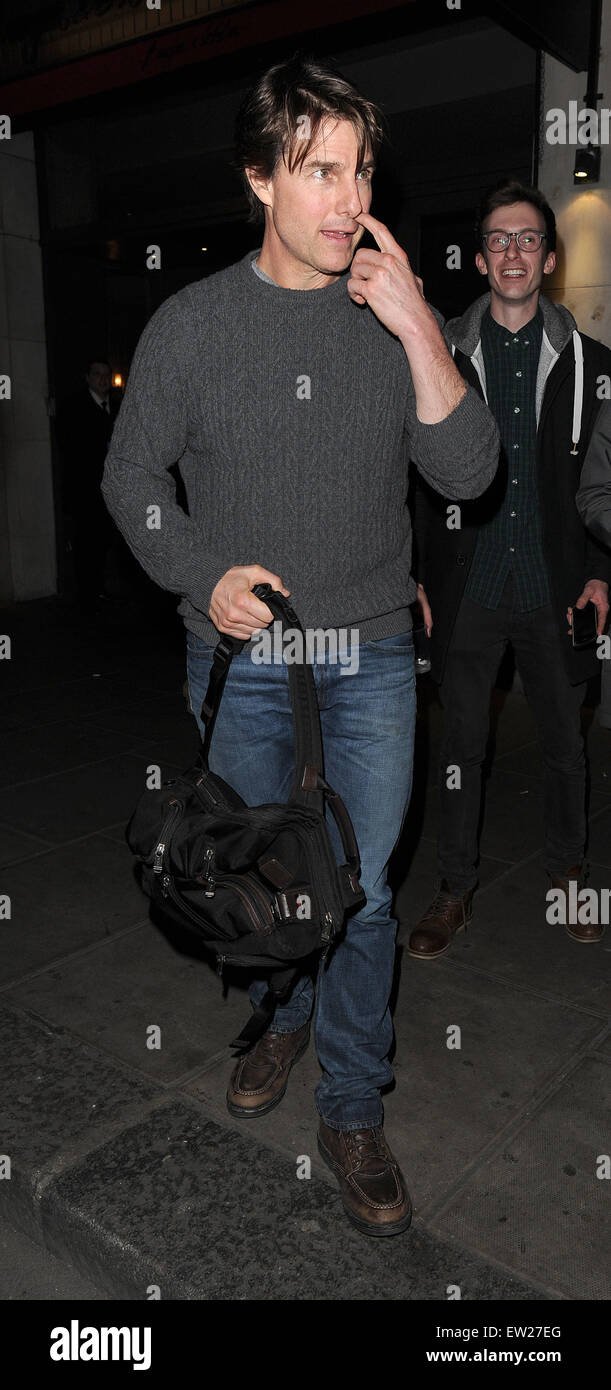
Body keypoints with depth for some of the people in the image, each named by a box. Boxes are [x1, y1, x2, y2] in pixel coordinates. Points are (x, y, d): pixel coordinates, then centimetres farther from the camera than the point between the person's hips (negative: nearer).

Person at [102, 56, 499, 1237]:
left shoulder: (395, 319, -2)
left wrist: (418, 332, -20)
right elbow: (132, 477, 3)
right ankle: (284, 1011, 48)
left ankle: (352, 1116, 26)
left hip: (371, 659, 0)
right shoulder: (192, 324, -4)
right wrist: (202, 572, -13)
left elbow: (467, 473, -10)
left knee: (360, 896, 5)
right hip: (241, 655, 0)